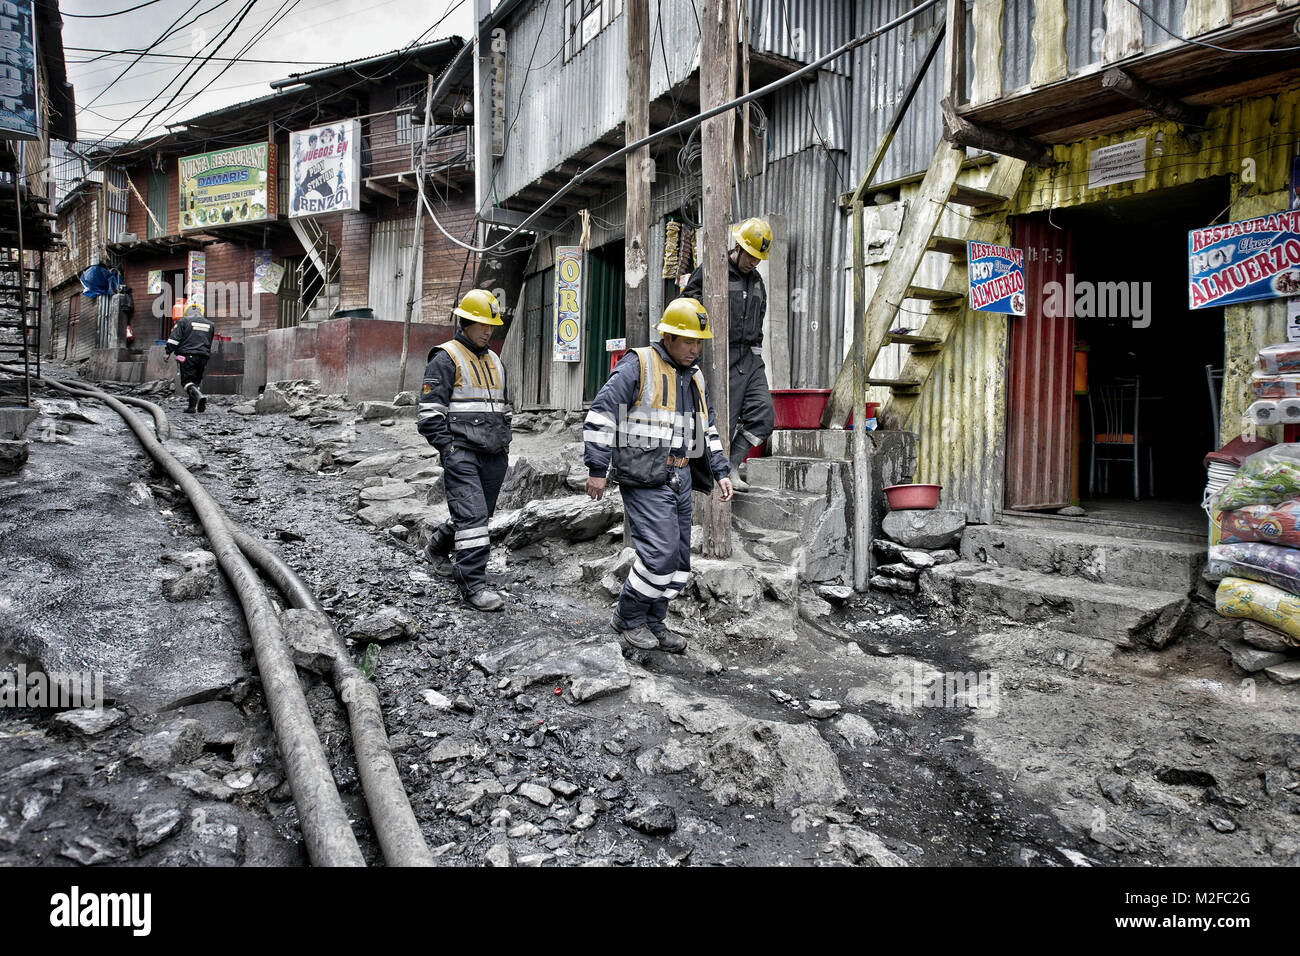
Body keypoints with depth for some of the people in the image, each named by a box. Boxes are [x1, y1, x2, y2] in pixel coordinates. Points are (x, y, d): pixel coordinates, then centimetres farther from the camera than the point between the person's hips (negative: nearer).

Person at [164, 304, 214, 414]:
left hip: (188, 356, -4)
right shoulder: (209, 324, 17)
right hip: (203, 357, 4)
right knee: (196, 380, 12)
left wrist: (168, 352, -1)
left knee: (187, 380, -5)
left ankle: (198, 395, -33)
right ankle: (192, 406, 5)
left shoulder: (184, 321, 2)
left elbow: (174, 338, -4)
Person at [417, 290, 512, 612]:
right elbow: (430, 410, -9)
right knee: (472, 514, -13)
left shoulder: (495, 362, 20)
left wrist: (505, 443, 19)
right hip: (462, 453, -7)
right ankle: (473, 585, -8)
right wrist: (448, 448, -15)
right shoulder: (446, 358, -3)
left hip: (493, 455, 8)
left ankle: (439, 546, 41)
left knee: (479, 513, 15)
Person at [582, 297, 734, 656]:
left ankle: (652, 623, 23)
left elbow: (707, 429, 26)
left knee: (679, 557, 9)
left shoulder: (694, 377, 17)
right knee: (660, 551, -14)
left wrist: (720, 471, 18)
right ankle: (629, 618, 6)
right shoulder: (638, 367, -8)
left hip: (680, 478, 8)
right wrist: (598, 469, -14)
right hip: (645, 478, -8)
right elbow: (601, 414, -11)